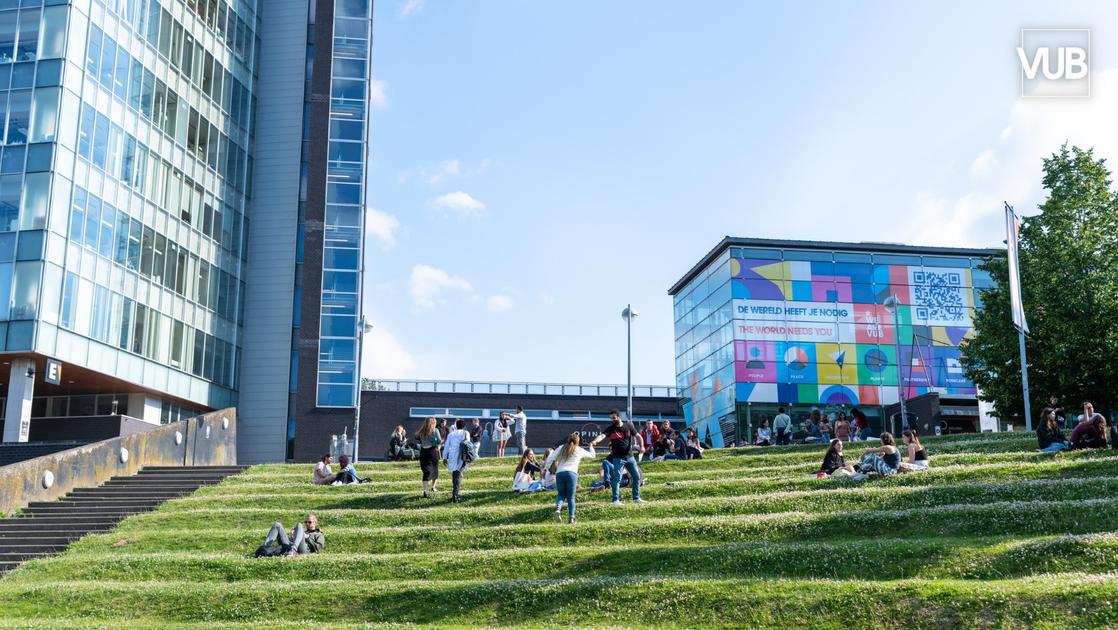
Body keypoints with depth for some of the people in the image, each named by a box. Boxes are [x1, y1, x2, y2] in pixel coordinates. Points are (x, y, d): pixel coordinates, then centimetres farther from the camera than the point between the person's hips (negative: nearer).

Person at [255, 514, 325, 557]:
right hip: (289, 546, 5)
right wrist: (292, 536, 11)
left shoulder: (319, 535, 27)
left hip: (303, 550, -5)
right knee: (277, 525, -3)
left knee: (299, 525, -25)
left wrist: (307, 538, 3)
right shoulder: (303, 532, 41)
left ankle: (292, 550, -50)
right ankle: (264, 549, -25)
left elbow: (318, 548, 7)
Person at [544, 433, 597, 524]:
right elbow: (592, 455, 32)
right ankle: (571, 517, -5)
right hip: (572, 474, -2)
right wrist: (591, 446, 49)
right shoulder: (580, 450, 16)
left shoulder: (561, 448, 18)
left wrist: (546, 469, 13)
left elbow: (550, 458, 8)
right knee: (571, 497, 6)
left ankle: (558, 508, -15)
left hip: (559, 473, 2)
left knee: (561, 494, 15)